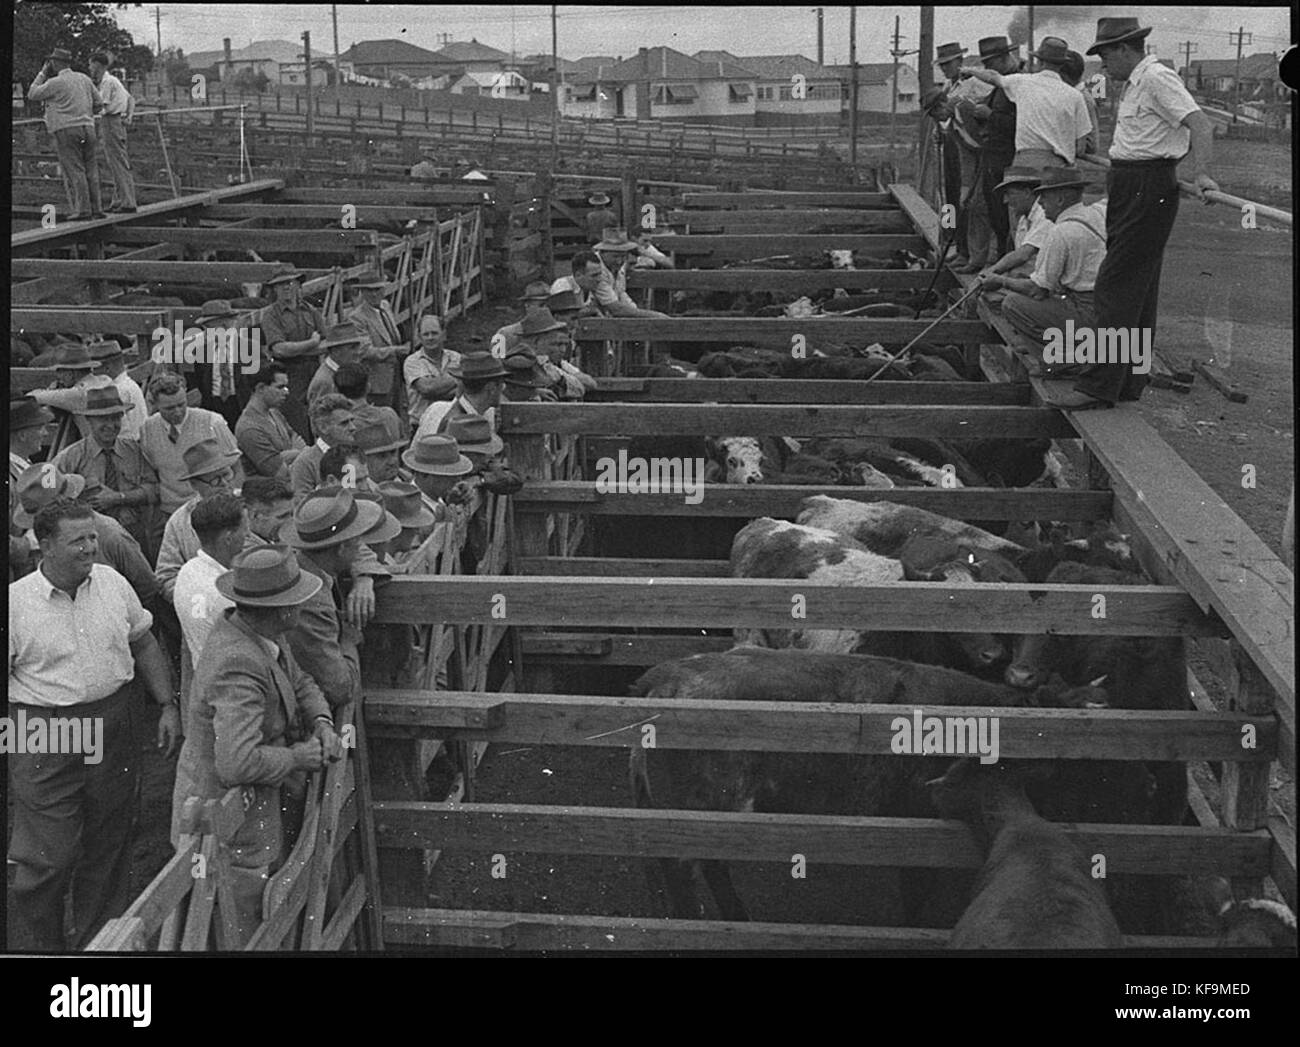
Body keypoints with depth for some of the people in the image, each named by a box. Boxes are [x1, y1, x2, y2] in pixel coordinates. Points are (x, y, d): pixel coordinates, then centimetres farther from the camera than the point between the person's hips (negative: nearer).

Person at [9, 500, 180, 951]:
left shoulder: (112, 583, 2)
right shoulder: (16, 602, -11)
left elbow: (144, 645, 13)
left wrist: (168, 705, 8)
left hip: (114, 725, 4)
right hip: (45, 735, -4)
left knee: (108, 845, 15)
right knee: (48, 854, -1)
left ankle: (95, 939, 33)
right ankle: (43, 945, 23)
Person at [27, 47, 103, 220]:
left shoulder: (55, 82, -7)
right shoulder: (84, 79, 11)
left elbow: (32, 95, 4)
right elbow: (98, 104, 14)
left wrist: (42, 73, 10)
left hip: (65, 130, -6)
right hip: (87, 128, 6)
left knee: (74, 171, -5)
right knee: (90, 170, 9)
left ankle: (82, 209, -9)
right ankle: (97, 208, 8)